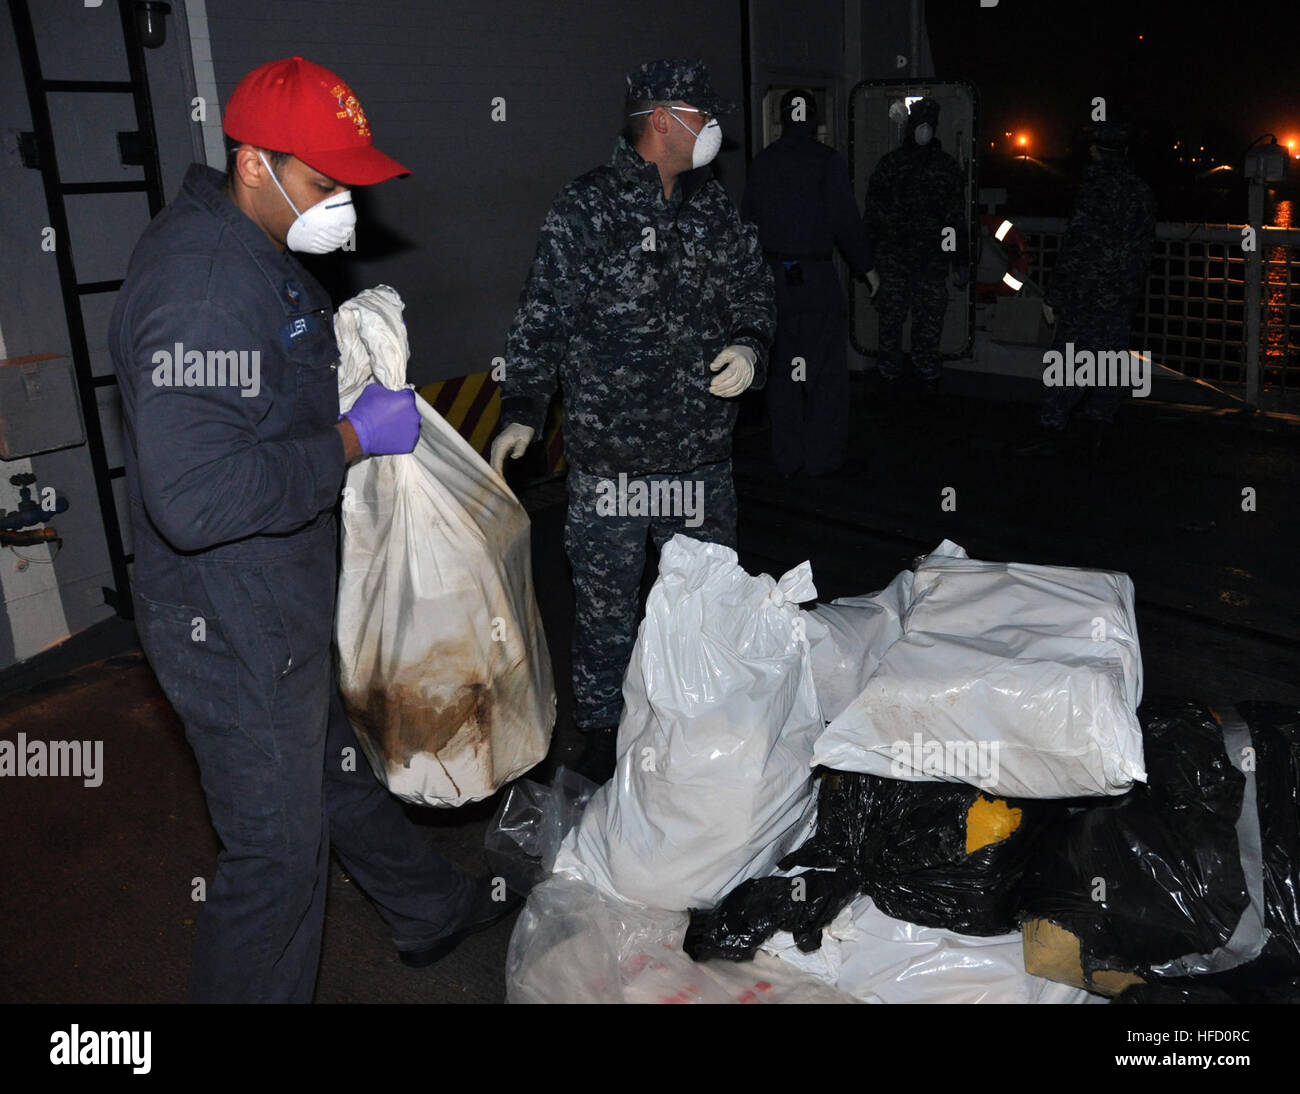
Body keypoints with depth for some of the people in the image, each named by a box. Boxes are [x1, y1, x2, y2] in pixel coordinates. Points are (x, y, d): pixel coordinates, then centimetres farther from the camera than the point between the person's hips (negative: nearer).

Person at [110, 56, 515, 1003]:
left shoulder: (255, 252, 7)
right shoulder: (200, 286, -28)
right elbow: (196, 498, -35)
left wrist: (347, 337, 7)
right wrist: (353, 438, -26)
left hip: (288, 601, 11)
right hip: (235, 632, -11)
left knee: (340, 765, 28)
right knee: (280, 849, 6)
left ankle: (431, 909, 50)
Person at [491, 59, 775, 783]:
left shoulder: (715, 209, 9)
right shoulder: (586, 210, -6)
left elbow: (754, 289, 17)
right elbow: (542, 320, -4)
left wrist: (749, 344, -4)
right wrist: (523, 411, -8)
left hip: (703, 452, 5)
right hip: (609, 458, -5)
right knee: (606, 601, 6)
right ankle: (604, 730, 26)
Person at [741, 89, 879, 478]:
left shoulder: (762, 161, 6)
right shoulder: (828, 161, -7)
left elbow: (748, 219, 10)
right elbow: (846, 220, -9)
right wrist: (867, 266, 3)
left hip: (773, 277, 5)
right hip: (816, 277, -4)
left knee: (782, 369, 10)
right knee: (827, 369, 3)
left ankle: (786, 459, 15)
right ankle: (825, 457, 6)